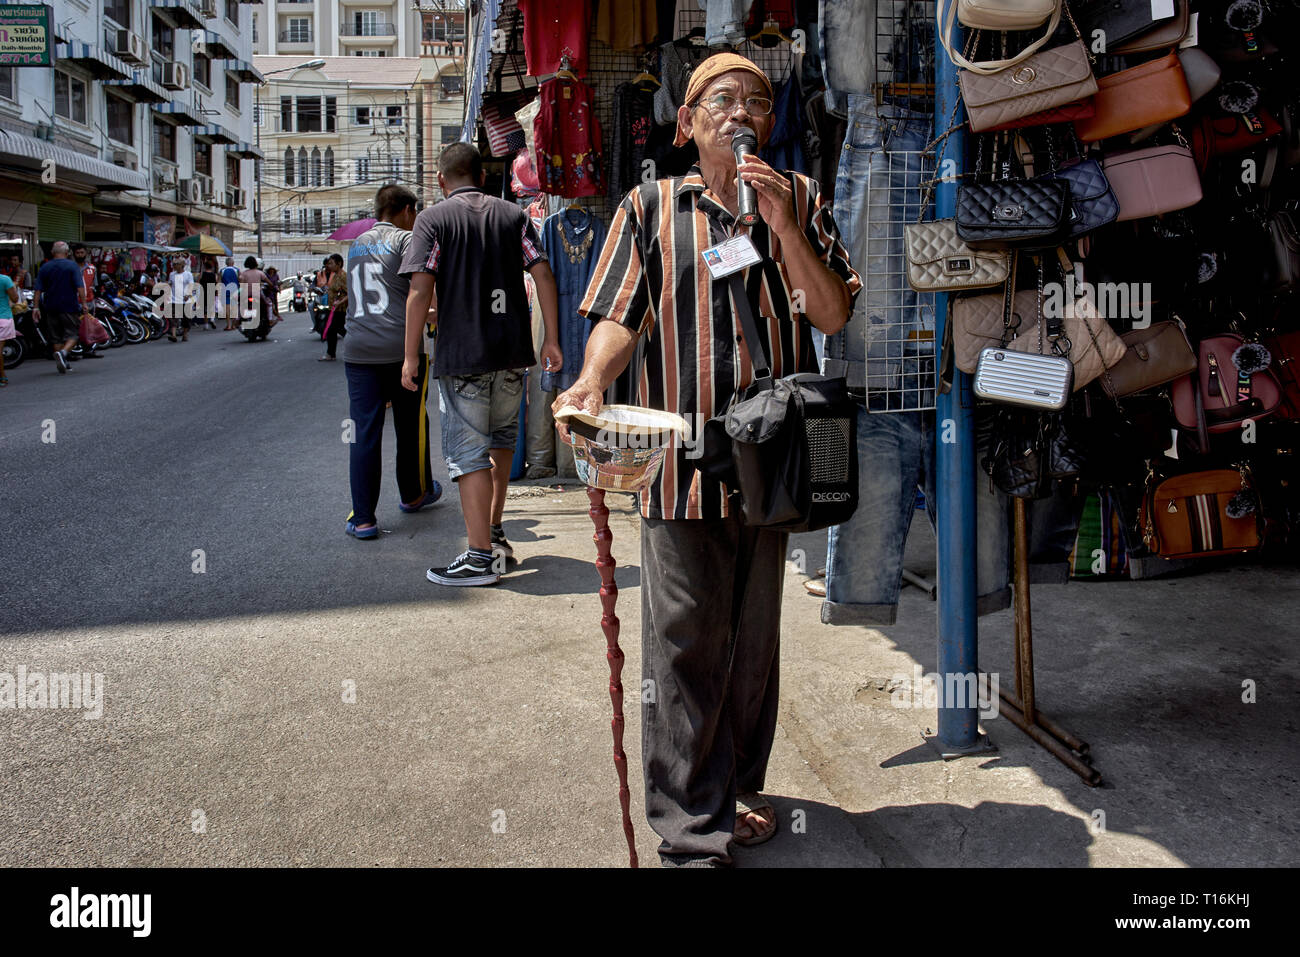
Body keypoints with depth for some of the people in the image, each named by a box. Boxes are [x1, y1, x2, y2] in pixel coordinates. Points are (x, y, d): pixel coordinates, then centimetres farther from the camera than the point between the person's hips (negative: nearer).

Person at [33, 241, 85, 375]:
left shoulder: (45, 267, 7)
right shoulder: (72, 266, -4)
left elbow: (38, 290, 4)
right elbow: (79, 287, -12)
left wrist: (36, 307, 6)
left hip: (51, 308, 4)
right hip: (69, 307, -4)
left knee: (56, 338, 12)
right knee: (72, 335, 2)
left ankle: (62, 363, 13)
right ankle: (63, 352, -24)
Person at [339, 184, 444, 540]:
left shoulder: (357, 244, 18)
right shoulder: (406, 239, -2)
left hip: (358, 350, 4)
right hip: (402, 348, -4)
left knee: (364, 433, 0)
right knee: (411, 426, 15)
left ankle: (362, 518, -4)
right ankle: (413, 494, 34)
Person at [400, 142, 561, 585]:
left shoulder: (433, 218, -2)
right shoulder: (513, 215, 8)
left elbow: (421, 288, -11)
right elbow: (543, 274, 1)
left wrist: (411, 355, -6)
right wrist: (552, 339, 4)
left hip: (461, 353, -4)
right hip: (512, 349, 4)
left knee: (468, 452, 0)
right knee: (502, 437, 23)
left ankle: (480, 557, 0)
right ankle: (495, 533, 28)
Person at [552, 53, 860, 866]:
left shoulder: (801, 199, 11)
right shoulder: (650, 207, 7)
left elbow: (834, 315, 3)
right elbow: (620, 316, 0)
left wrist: (783, 227, -8)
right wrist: (591, 385, -19)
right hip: (681, 455, -2)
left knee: (754, 635, 14)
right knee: (685, 642, -4)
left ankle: (738, 785, 31)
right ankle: (693, 830, 5)